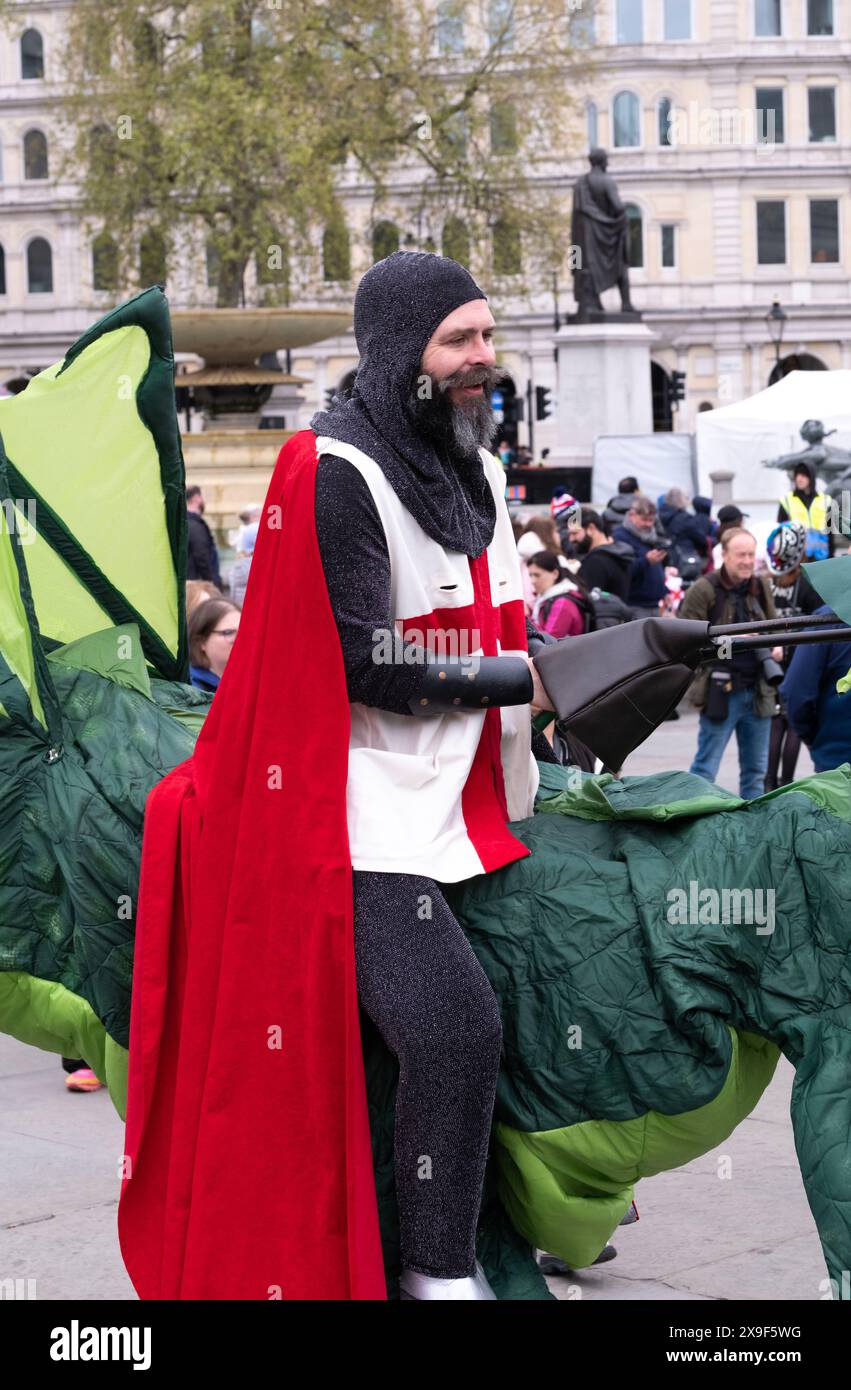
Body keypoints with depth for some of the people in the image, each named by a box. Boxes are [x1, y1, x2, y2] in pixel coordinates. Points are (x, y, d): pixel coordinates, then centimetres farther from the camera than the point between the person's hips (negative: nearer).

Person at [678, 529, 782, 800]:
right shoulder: (704, 590, -8)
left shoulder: (761, 587, 11)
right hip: (721, 691, -6)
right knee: (705, 768, -2)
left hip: (758, 690, 6)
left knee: (756, 769, 13)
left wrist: (777, 646, 3)